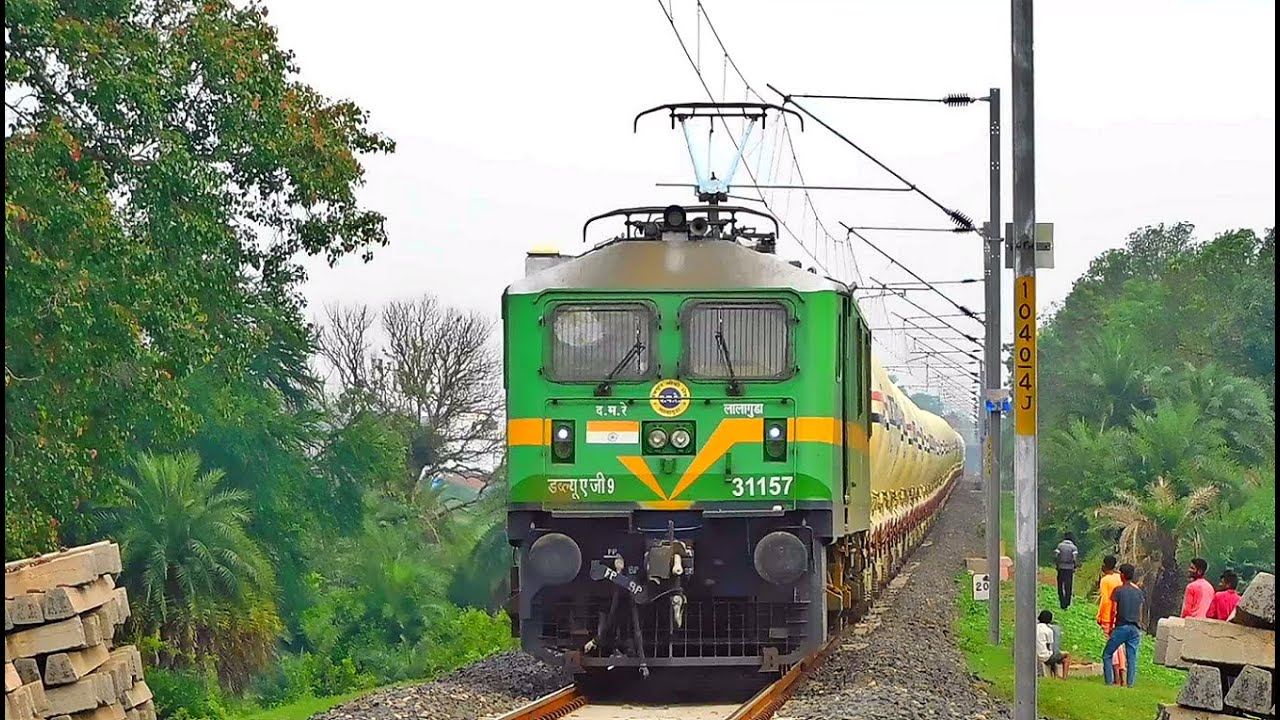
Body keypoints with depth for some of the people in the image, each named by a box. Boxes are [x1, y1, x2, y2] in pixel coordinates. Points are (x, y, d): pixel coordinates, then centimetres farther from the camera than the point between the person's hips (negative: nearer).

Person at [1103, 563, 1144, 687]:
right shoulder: (1139, 592, 8)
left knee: (1107, 654, 6)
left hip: (1121, 627, -4)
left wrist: (1111, 626, 4)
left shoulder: (1118, 590, -6)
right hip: (1135, 628, 4)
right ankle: (1130, 683, 0)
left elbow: (1113, 611, -6)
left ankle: (1109, 681, -2)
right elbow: (1140, 612, 12)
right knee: (1132, 657, 6)